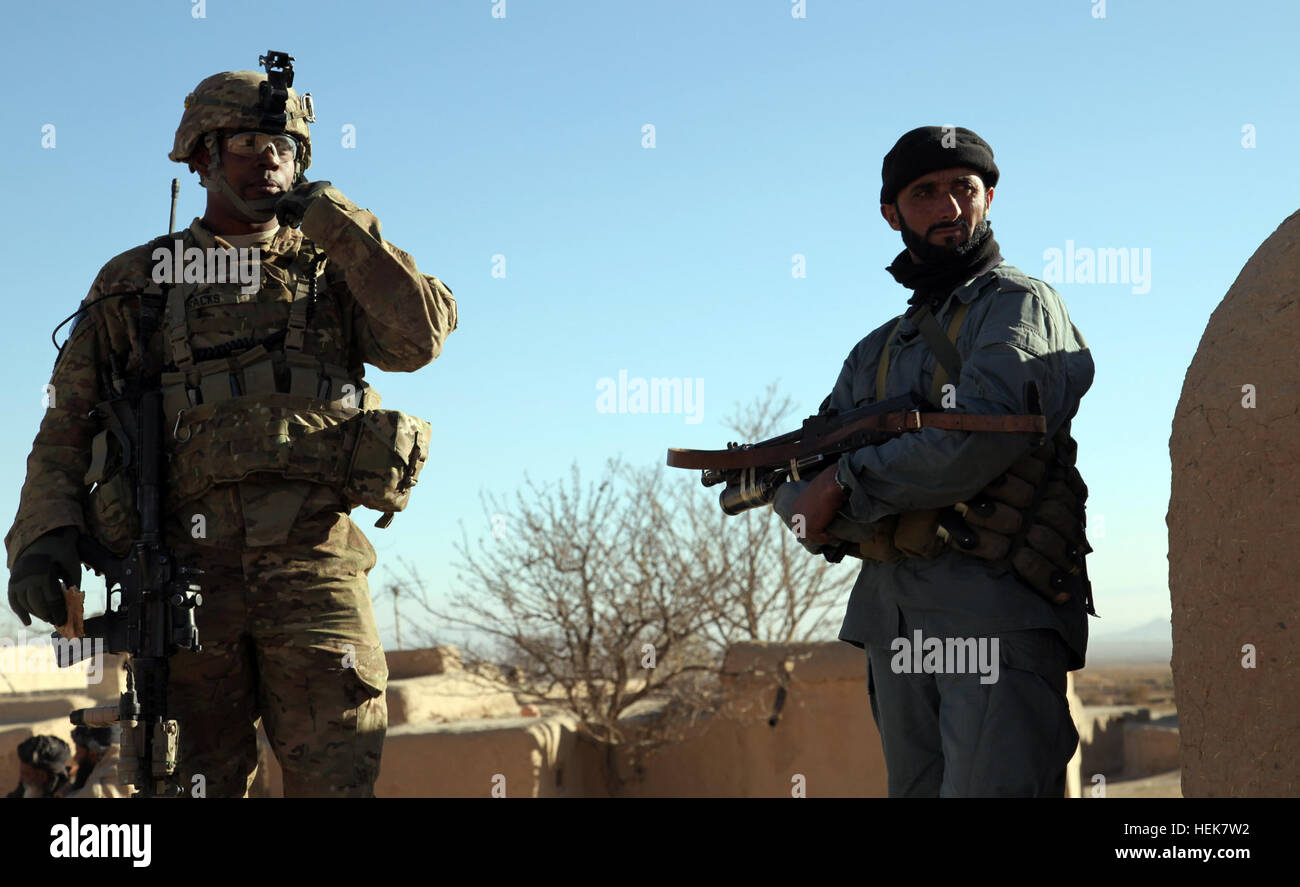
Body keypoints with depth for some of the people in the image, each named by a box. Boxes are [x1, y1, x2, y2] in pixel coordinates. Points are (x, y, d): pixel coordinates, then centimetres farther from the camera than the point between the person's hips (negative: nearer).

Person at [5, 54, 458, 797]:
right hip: (186, 571, 1)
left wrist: (341, 225, -5)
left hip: (311, 568, 0)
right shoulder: (134, 284, 16)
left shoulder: (331, 269, 17)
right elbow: (66, 433, 15)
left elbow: (419, 338, -3)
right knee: (195, 787, 4)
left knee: (335, 782, -7)